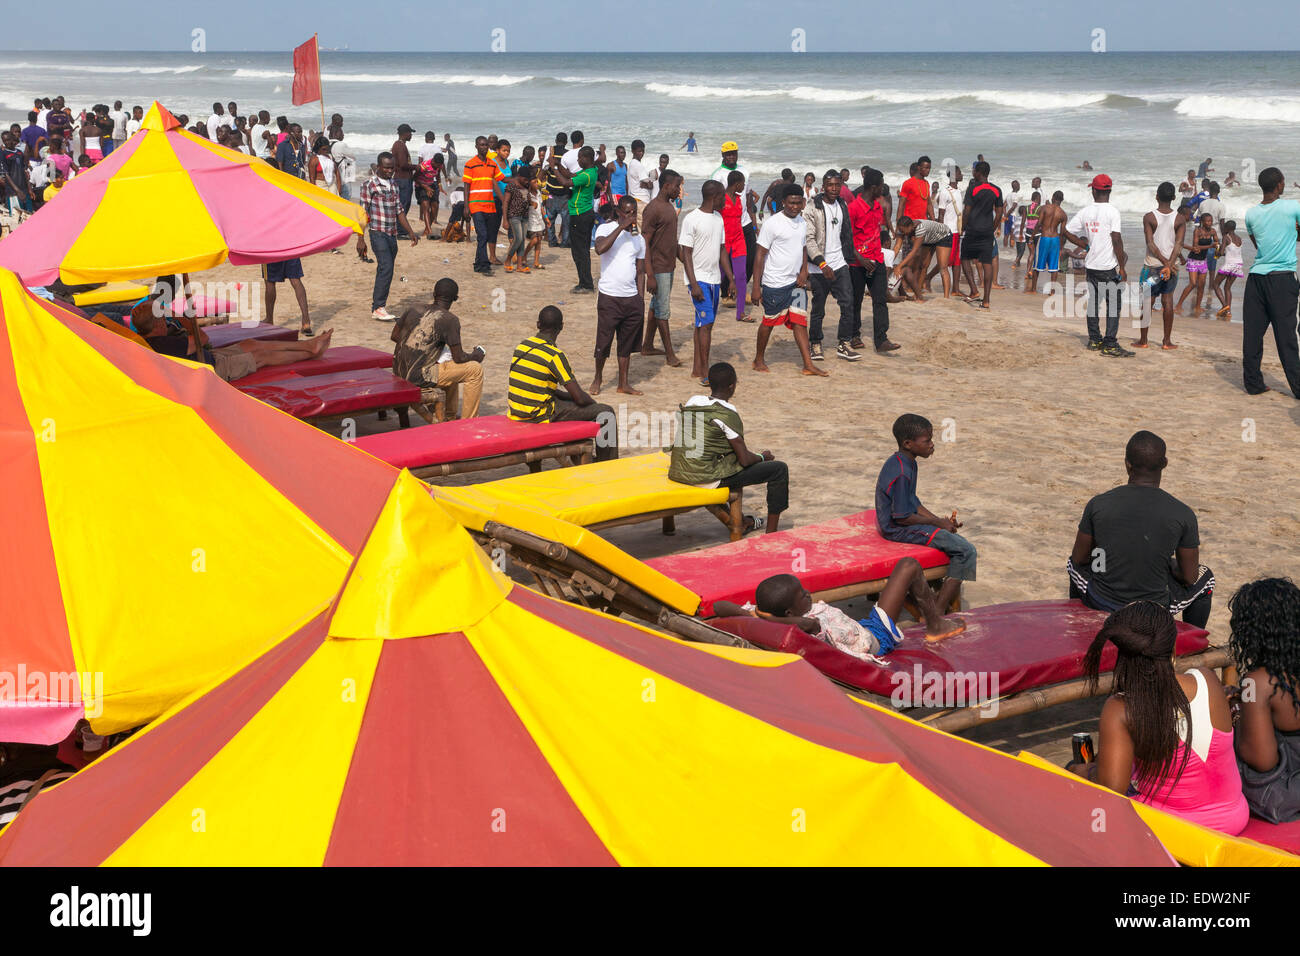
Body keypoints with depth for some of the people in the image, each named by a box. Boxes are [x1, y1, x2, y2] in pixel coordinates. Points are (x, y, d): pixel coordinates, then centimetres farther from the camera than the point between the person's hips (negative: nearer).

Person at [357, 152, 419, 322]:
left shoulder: (393, 185, 16)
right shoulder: (369, 184, -5)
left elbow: (399, 210, 21)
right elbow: (363, 212, -7)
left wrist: (410, 232, 15)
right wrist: (361, 239, -11)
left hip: (392, 234, 7)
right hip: (378, 233, -7)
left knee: (384, 271, 8)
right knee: (386, 268, -17)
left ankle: (376, 306, 15)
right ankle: (378, 308, -14)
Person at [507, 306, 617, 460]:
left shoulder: (521, 346, 5)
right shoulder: (555, 355, -18)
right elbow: (580, 398, -15)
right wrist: (593, 402, 8)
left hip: (515, 413, 8)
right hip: (539, 415, -8)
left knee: (568, 400, 35)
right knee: (606, 413, 1)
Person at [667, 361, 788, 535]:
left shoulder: (692, 402, 7)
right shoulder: (728, 413, -14)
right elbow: (745, 459, -12)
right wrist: (763, 457, 10)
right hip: (708, 478, -8)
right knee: (780, 469, 0)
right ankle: (771, 534, 6)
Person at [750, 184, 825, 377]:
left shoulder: (802, 222, 9)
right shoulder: (772, 223, -11)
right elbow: (760, 255, -10)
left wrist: (803, 271, 3)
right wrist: (756, 286, -13)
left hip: (796, 282, 5)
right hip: (775, 282, -5)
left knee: (800, 321, -1)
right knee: (769, 321, 6)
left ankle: (808, 365, -3)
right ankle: (759, 359, 24)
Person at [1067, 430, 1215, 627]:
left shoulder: (1098, 504, -11)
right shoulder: (1183, 515, -13)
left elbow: (1079, 558, 2)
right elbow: (1189, 578, -4)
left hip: (1099, 604, 1)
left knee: (1077, 564, 36)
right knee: (1205, 577, 28)